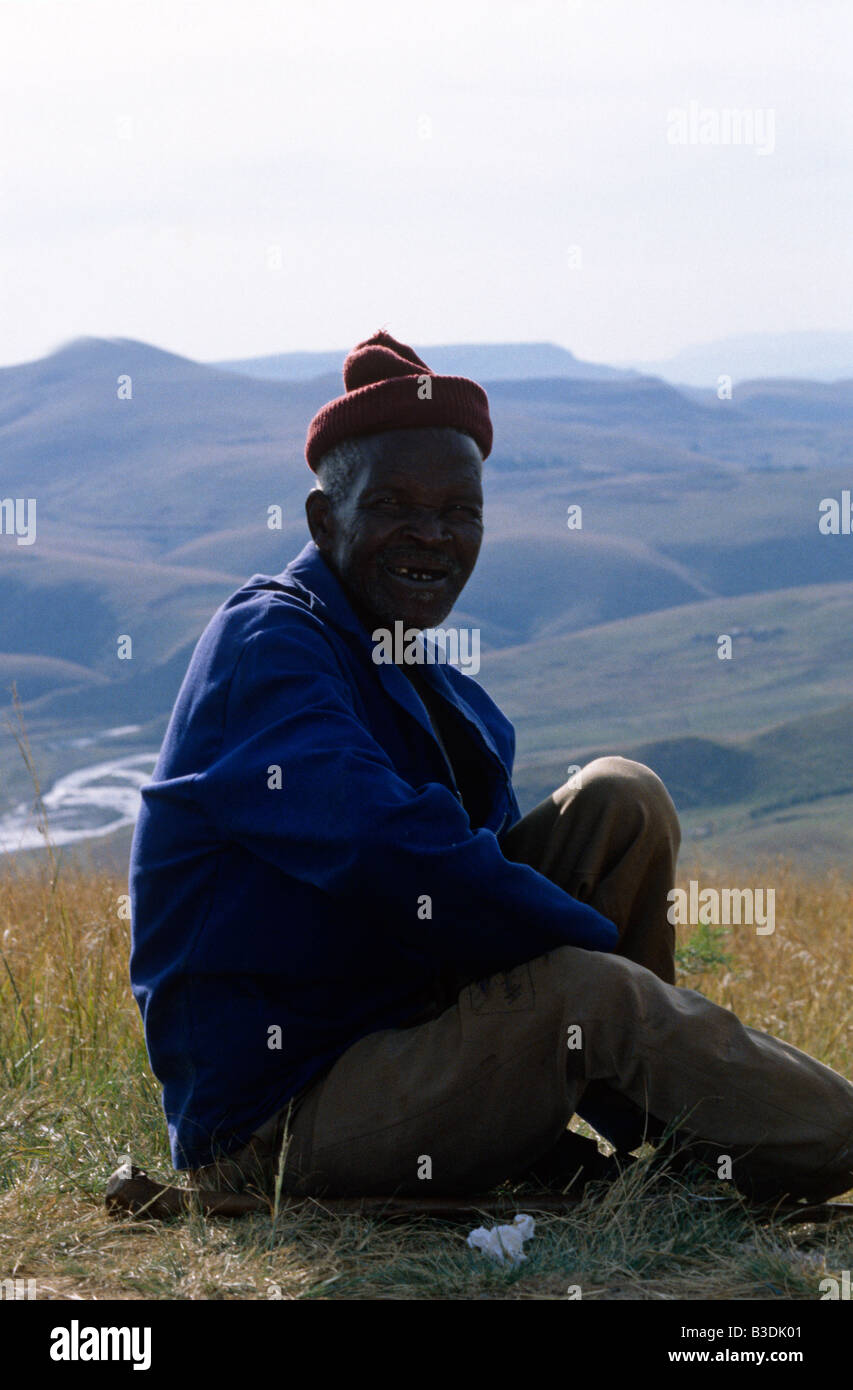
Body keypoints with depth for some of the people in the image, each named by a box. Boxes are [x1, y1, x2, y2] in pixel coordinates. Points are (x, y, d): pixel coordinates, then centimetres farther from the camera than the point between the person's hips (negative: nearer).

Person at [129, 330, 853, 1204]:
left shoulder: (433, 683, 12)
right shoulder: (267, 646, -15)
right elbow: (393, 854, -27)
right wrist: (614, 946, -18)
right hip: (274, 1132, -9)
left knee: (622, 799, 0)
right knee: (588, 993, -29)